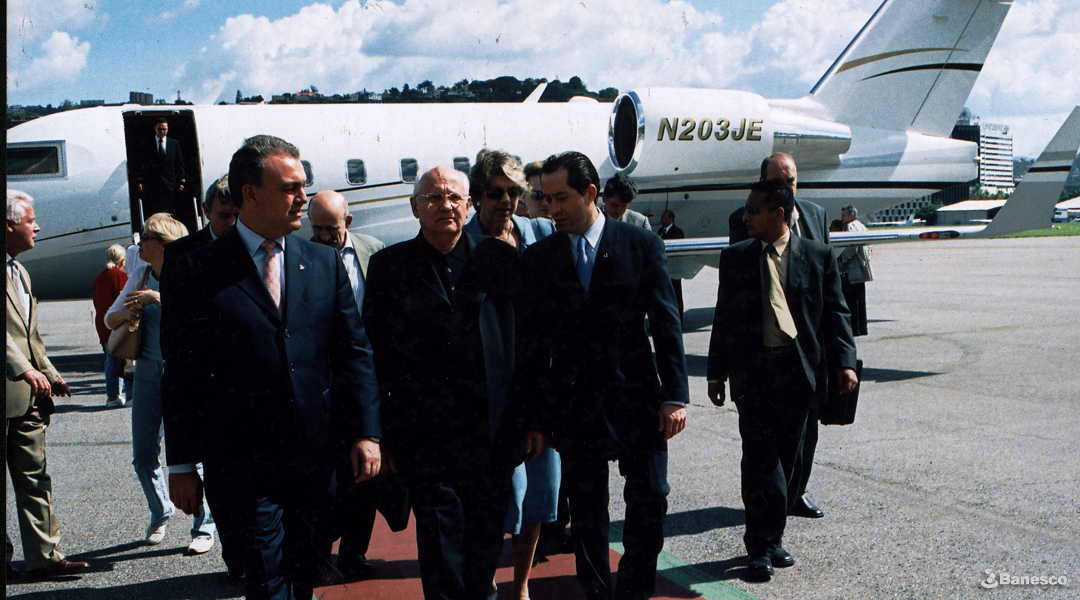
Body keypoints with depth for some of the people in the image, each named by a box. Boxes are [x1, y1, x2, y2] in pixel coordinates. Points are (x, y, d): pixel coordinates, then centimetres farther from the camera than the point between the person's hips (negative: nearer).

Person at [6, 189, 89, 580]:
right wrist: (24, 370, -23)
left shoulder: (20, 271, 21)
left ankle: (44, 556, 10)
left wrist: (50, 374, 17)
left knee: (35, 477, 8)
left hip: (29, 396, 9)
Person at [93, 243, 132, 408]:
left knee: (111, 360, 9)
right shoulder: (121, 276, -8)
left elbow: (96, 303, 14)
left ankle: (112, 395, 9)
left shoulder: (98, 278, 12)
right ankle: (130, 394, -1)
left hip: (103, 324, 6)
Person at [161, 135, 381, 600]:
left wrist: (366, 432, 0)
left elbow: (355, 353, 7)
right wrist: (181, 464, -2)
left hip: (313, 456, 4)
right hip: (242, 464, -3)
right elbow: (181, 374, -2)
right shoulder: (200, 269, -4)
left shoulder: (325, 263, 6)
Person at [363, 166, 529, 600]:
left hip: (493, 429, 2)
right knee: (440, 534, 3)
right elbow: (375, 350, 1)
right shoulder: (389, 266, 1)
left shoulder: (498, 258, 4)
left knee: (488, 534, 14)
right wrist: (380, 432, -2)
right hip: (425, 431, -2)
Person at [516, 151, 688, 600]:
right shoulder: (539, 257, 3)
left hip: (635, 394, -1)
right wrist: (534, 415, 2)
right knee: (585, 511, 9)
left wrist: (674, 395, -7)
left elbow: (666, 322, -2)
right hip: (573, 403, 1)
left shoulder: (641, 244, -1)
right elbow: (533, 340, 4)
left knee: (649, 501, 4)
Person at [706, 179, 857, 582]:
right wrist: (716, 374, 9)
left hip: (798, 371, 1)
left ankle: (770, 539, 23)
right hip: (752, 371, -1)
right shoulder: (735, 258, 7)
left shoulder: (818, 257, 5)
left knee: (786, 459, 8)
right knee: (760, 459, -6)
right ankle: (762, 547, 4)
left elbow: (835, 314, 6)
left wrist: (844, 362, -8)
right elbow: (724, 319, 10)